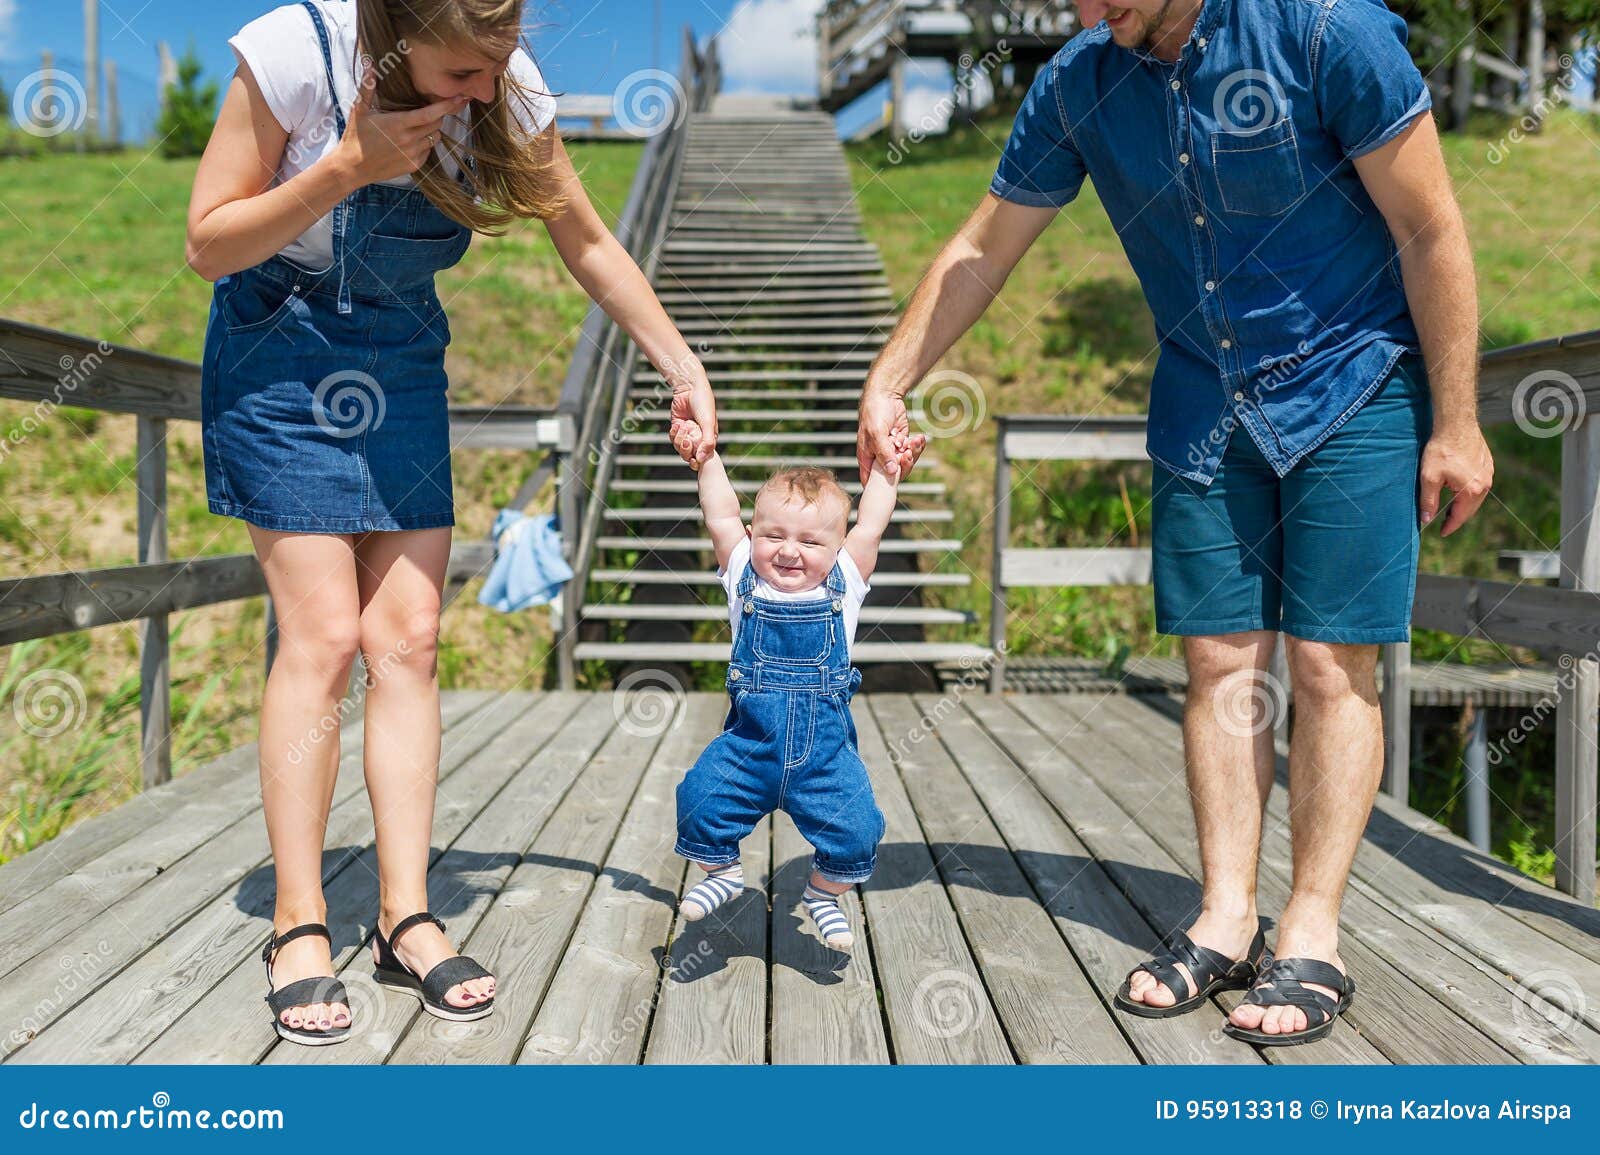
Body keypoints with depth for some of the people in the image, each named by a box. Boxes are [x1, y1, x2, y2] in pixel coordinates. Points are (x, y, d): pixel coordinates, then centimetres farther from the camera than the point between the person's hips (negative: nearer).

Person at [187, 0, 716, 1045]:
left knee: (408, 640, -3)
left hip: (402, 361, 4)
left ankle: (407, 917, 3)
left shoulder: (509, 88, -11)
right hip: (280, 354, -4)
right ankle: (298, 928, -1)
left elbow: (588, 242, 2)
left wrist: (682, 366, -1)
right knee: (324, 637, -12)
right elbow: (209, 245, -16)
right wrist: (349, 166, -27)